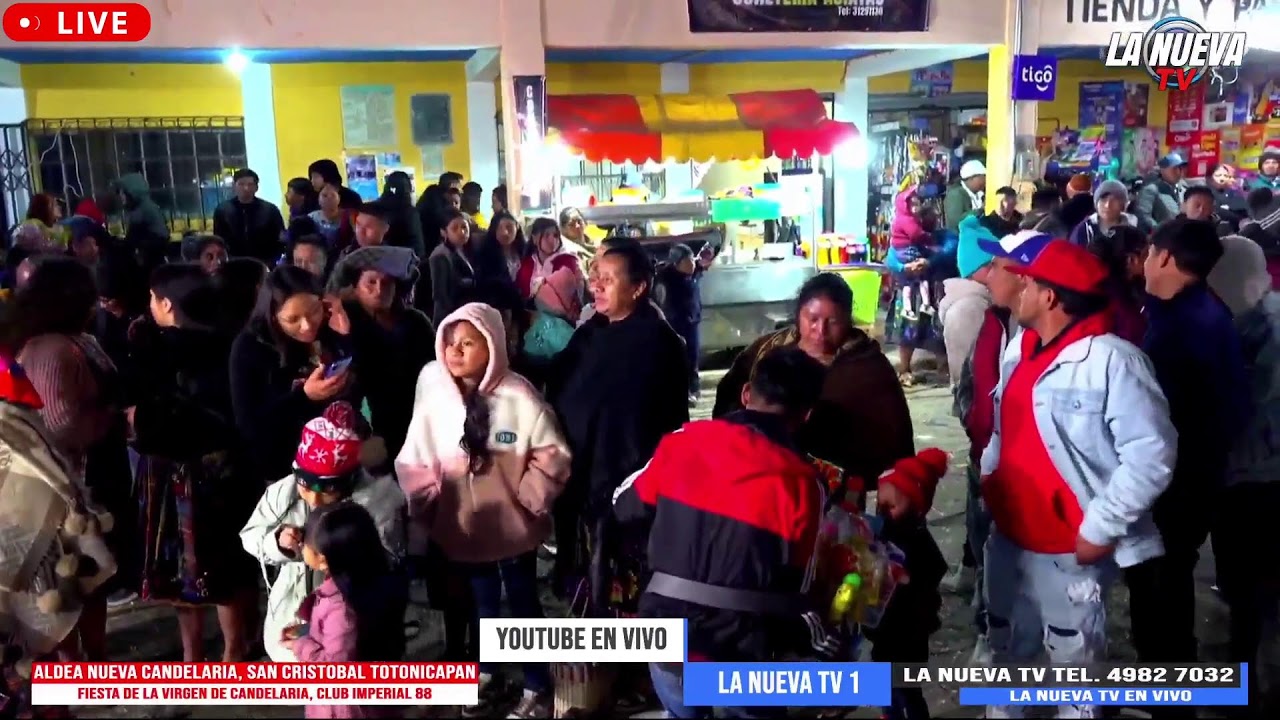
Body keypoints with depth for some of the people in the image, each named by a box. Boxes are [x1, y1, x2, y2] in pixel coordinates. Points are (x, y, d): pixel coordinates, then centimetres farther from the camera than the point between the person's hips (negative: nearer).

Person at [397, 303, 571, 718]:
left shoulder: (519, 397, -19)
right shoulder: (434, 395, -11)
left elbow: (553, 454, -9)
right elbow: (415, 460, -1)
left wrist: (528, 497, -13)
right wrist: (426, 506, -3)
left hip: (513, 527, -3)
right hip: (464, 527, 3)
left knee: (524, 606, 14)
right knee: (484, 606, 23)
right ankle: (487, 677, 44)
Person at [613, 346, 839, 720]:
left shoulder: (684, 440, -3)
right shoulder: (802, 482, -10)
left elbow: (626, 505, 11)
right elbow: (796, 591, -4)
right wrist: (823, 642, 15)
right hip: (741, 653, -2)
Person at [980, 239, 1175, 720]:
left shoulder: (1110, 360, -20)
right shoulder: (1020, 349, 7)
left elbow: (1151, 455, -21)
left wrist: (1101, 528, -20)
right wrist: (988, 474, 6)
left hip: (1070, 548, -8)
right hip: (1008, 535, 8)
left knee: (1074, 661, 10)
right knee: (1006, 648, 24)